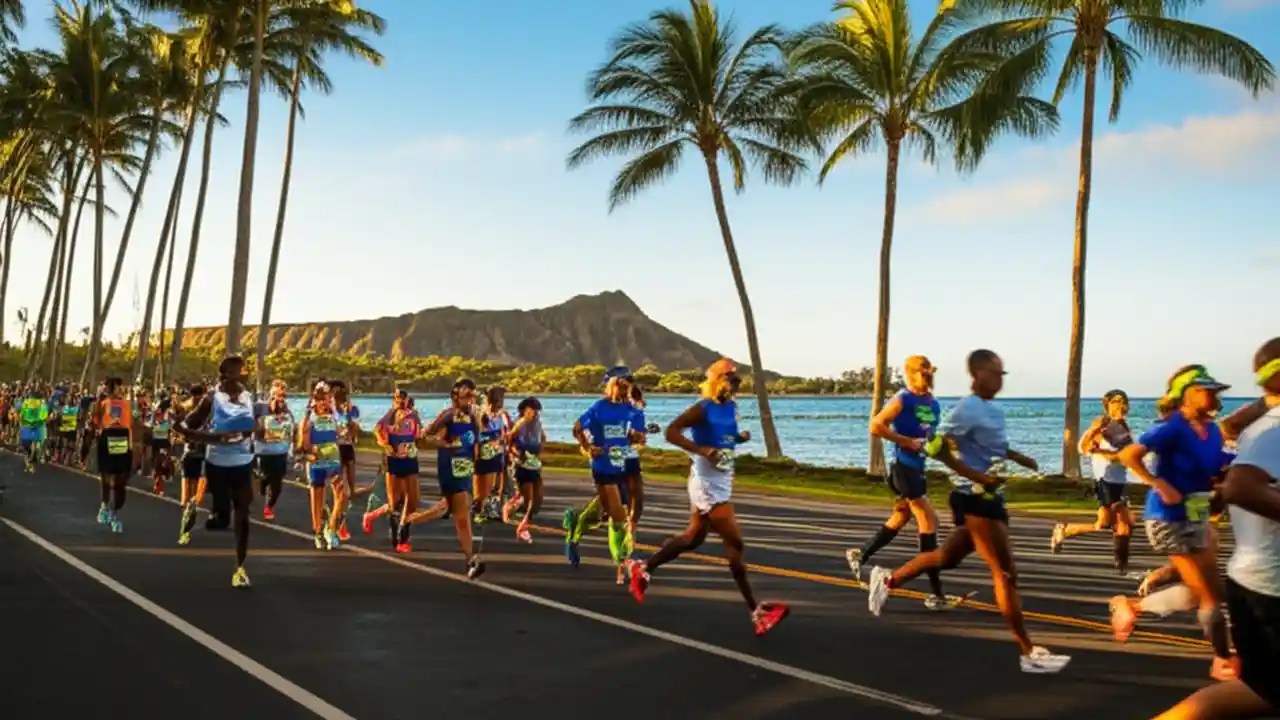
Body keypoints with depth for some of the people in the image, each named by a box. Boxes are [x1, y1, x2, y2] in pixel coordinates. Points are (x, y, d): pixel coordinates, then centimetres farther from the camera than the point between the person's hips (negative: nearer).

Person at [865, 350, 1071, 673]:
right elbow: (936, 446, -21)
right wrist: (976, 476, -24)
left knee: (948, 557, 20)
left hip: (990, 497, 10)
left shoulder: (994, 409, 12)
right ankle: (1029, 653, -2)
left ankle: (888, 580, 37)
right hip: (975, 498, -10)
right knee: (1006, 573, -7)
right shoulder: (968, 409, -16)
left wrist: (1019, 458, 10)